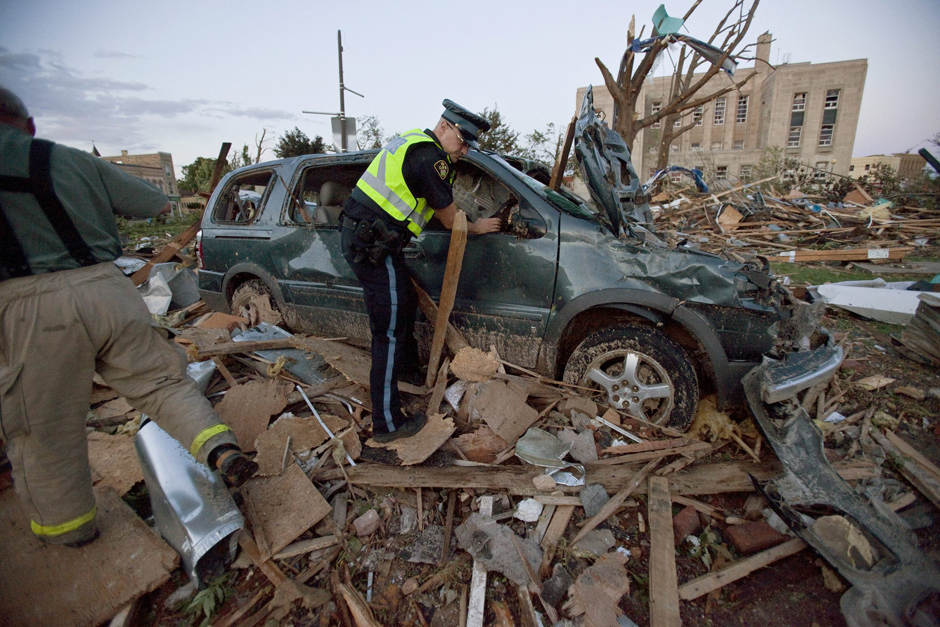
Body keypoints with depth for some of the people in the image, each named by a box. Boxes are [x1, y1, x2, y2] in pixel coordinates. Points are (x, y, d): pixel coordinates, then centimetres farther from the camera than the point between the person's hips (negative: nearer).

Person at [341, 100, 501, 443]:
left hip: (363, 237, 11)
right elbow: (450, 221, -7)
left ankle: (407, 368, 47)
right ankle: (387, 424, 2)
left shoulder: (413, 142, 18)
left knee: (406, 302, 26)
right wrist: (476, 227, 12)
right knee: (390, 332, -7)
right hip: (374, 245, -11)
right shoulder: (429, 156, -14)